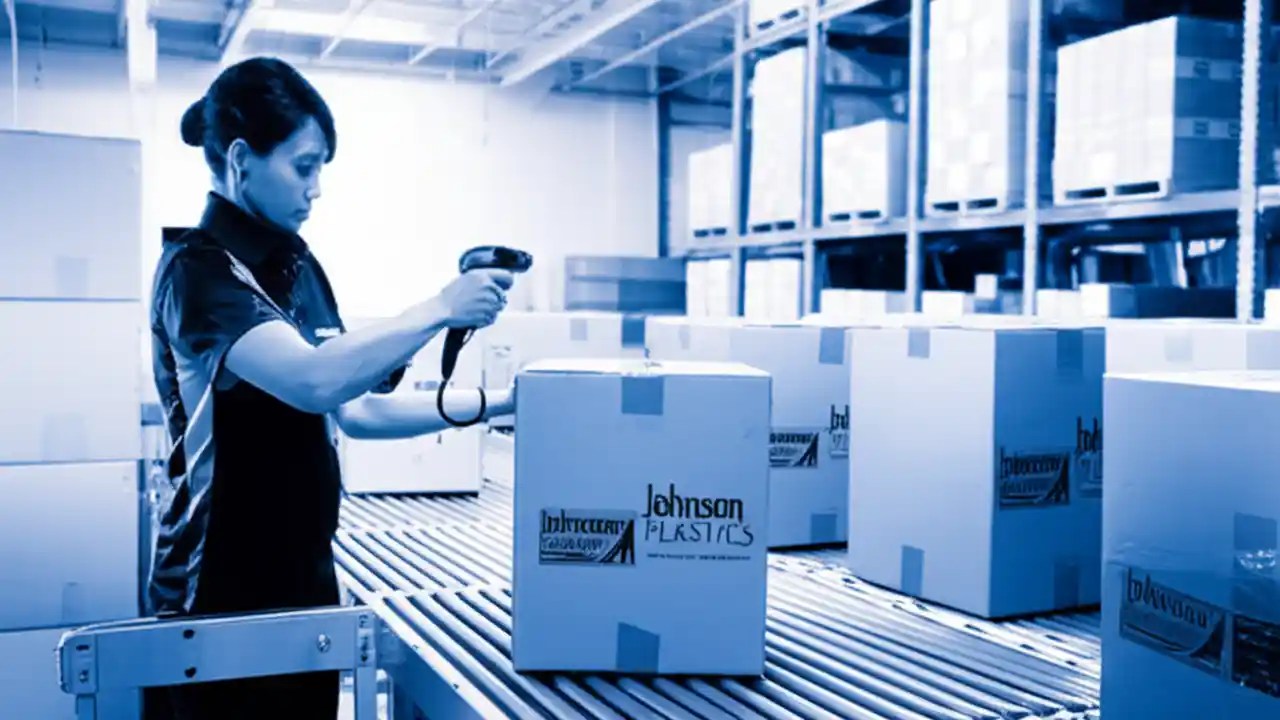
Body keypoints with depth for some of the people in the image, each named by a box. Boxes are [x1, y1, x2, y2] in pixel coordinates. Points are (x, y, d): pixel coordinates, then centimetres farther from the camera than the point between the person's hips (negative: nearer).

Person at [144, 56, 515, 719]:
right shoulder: (196, 269, -16)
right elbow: (313, 380, -32)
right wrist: (441, 309, -23)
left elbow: (354, 410, 10)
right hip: (220, 595, -7)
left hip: (306, 579, 7)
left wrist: (488, 403, 2)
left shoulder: (300, 268, 8)